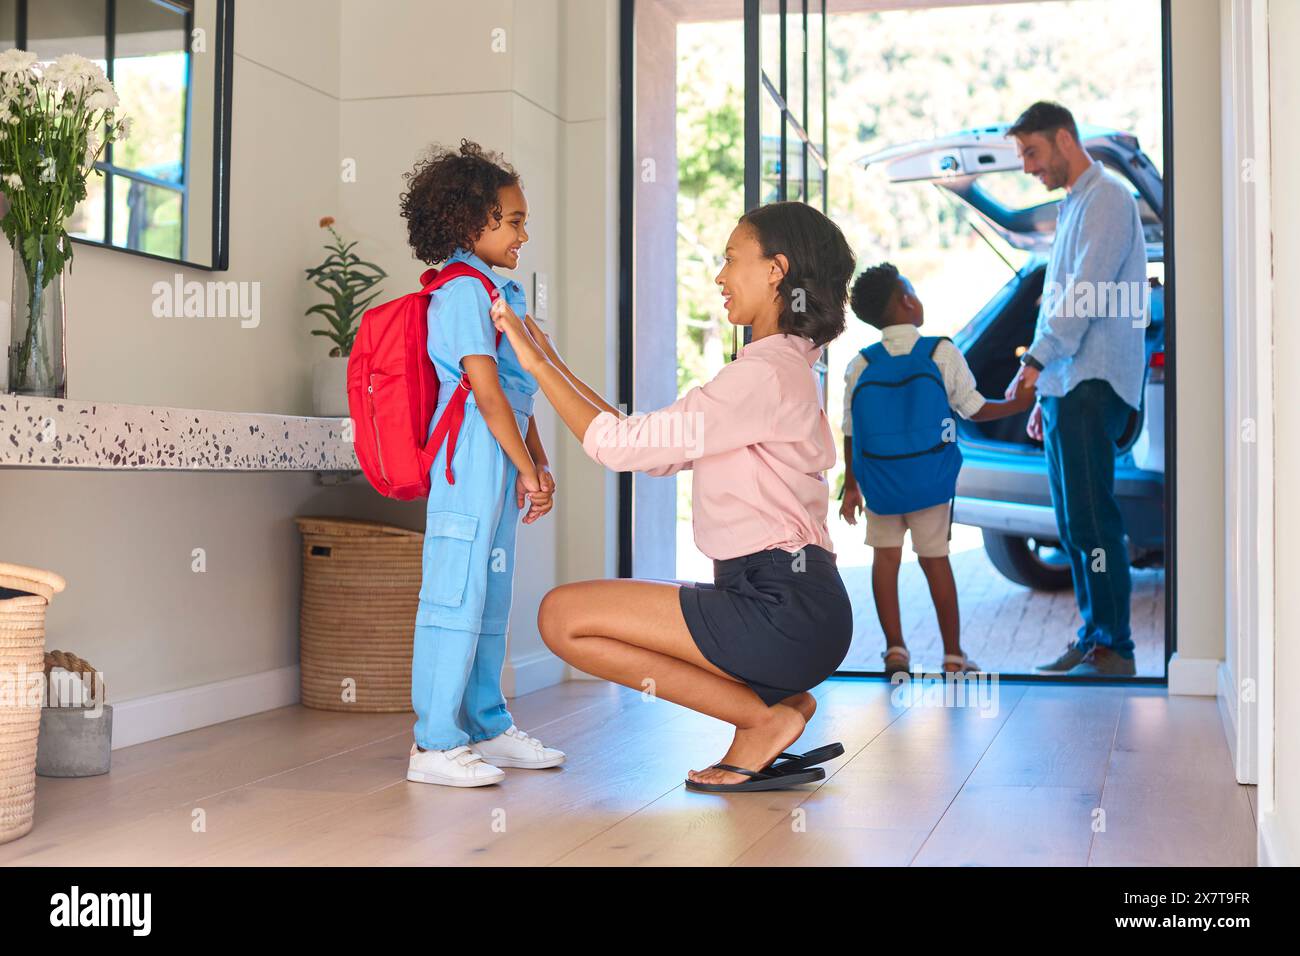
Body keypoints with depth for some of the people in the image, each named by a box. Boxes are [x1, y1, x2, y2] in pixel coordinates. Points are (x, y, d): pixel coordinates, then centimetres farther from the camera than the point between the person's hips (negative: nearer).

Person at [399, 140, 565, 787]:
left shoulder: (494, 291, 21)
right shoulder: (464, 290, -10)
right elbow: (486, 390, -16)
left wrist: (538, 466, 14)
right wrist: (528, 468, -13)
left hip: (501, 461, 10)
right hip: (472, 458, -10)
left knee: (491, 597, 14)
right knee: (456, 595, -8)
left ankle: (488, 728, 23)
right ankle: (435, 743, -4)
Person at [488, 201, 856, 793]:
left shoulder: (765, 373, -14)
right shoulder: (781, 369, 19)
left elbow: (619, 444, -16)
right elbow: (654, 449, 16)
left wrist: (536, 362, -7)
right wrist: (551, 363, 14)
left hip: (785, 611, -10)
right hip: (788, 604, 10)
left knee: (563, 616, -10)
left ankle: (766, 716, -5)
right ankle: (770, 711, 8)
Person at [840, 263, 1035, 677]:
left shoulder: (860, 366, -3)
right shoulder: (942, 353, -8)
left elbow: (851, 433, 2)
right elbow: (975, 410, -1)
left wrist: (851, 487, 12)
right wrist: (1017, 403, 16)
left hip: (880, 484, 1)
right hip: (930, 483, -1)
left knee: (885, 556, 11)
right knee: (935, 559, 7)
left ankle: (895, 648, 13)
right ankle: (953, 655, 14)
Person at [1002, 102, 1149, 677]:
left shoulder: (1106, 199, -6)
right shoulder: (1072, 207, 24)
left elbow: (1087, 294, -18)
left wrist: (1036, 361, -20)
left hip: (1092, 386, -10)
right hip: (1066, 387, 10)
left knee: (1091, 517, -11)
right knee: (1073, 522, 10)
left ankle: (1114, 648, -8)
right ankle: (1092, 639, 15)